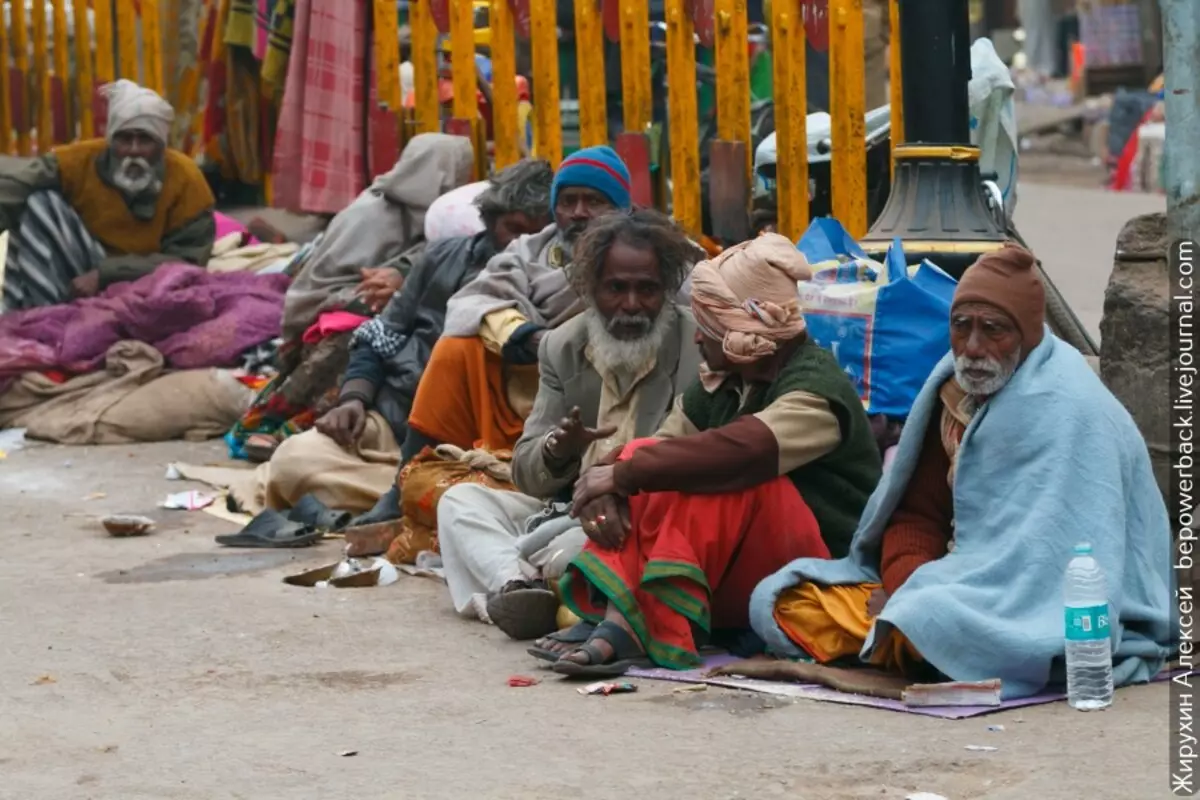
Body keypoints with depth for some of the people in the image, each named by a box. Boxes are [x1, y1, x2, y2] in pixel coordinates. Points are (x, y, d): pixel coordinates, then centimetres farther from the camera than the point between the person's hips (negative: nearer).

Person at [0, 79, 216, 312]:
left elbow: (185, 260, -17)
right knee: (40, 203, -18)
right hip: (83, 282, 2)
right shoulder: (80, 160, -12)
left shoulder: (185, 179, -15)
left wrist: (104, 274, -24)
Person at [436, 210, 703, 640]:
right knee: (460, 500, -13)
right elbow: (526, 474, 7)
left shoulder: (700, 351, -10)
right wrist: (557, 452, -18)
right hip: (571, 509, 7)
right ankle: (517, 587, -38)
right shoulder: (562, 347, 7)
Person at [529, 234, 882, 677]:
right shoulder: (720, 383, 9)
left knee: (717, 476, -30)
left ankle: (632, 628, -40)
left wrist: (623, 474, -31)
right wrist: (608, 484, -22)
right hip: (733, 579, 7)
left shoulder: (816, 389, -16)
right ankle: (612, 615, -30)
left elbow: (741, 451, -34)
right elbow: (665, 442, 0)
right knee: (643, 455, -9)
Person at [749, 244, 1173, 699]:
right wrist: (909, 594, -15)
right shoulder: (951, 392, 6)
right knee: (782, 602, -2)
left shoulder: (1065, 413, -18)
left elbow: (1037, 560, -25)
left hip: (1049, 621, -7)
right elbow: (915, 516, 6)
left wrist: (918, 607, -25)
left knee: (945, 630, -40)